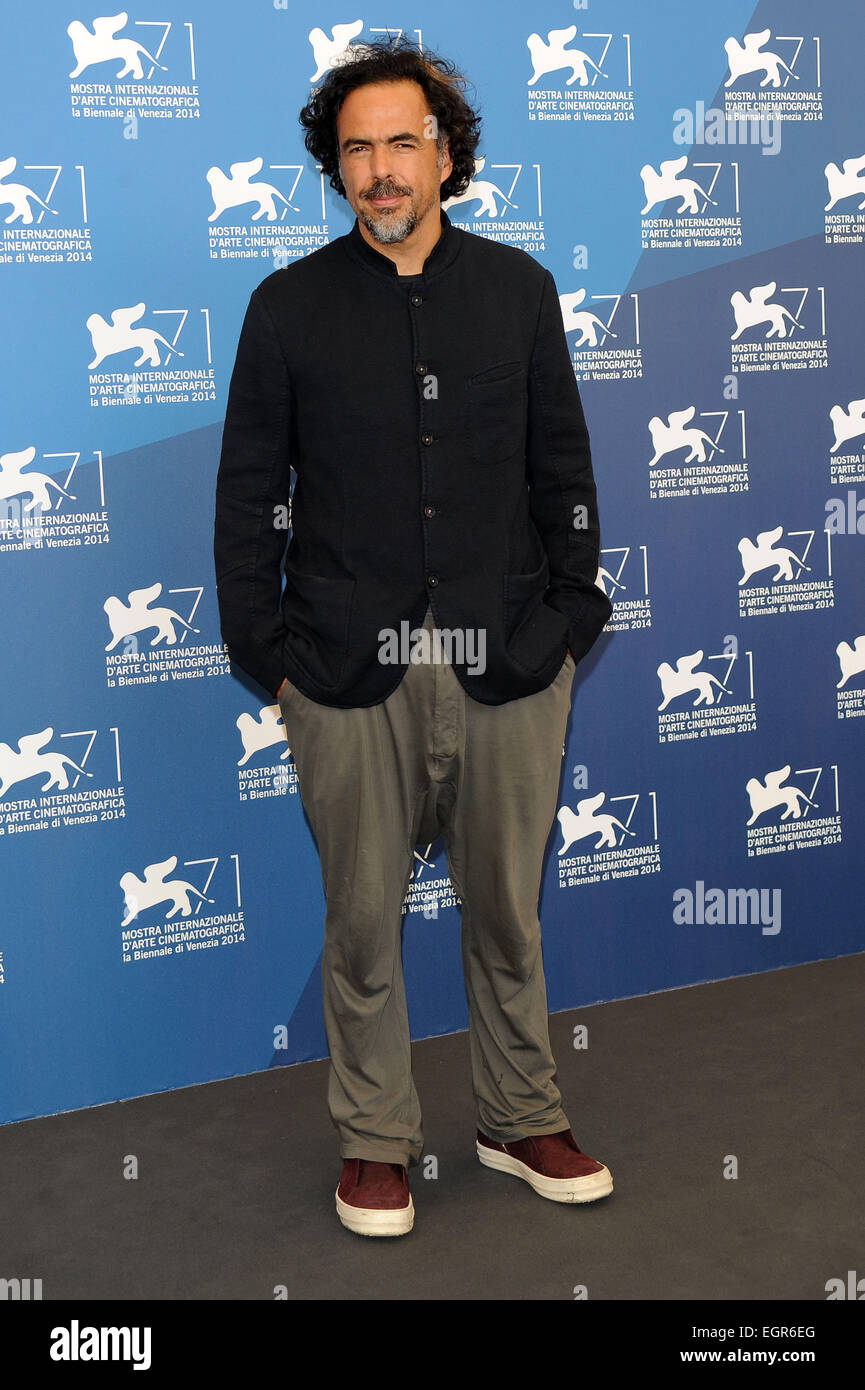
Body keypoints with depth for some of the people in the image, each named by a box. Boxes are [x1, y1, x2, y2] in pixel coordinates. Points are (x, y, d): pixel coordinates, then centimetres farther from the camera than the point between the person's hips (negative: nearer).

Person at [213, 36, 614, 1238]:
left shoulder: (518, 289, 7)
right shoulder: (288, 306, 2)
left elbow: (564, 470, 10)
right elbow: (249, 495, 5)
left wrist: (572, 619, 5)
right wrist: (265, 651, 0)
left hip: (511, 667, 2)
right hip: (350, 675, -1)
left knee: (509, 912, 12)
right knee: (363, 922, 8)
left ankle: (522, 1120, 31)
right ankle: (375, 1140, 26)